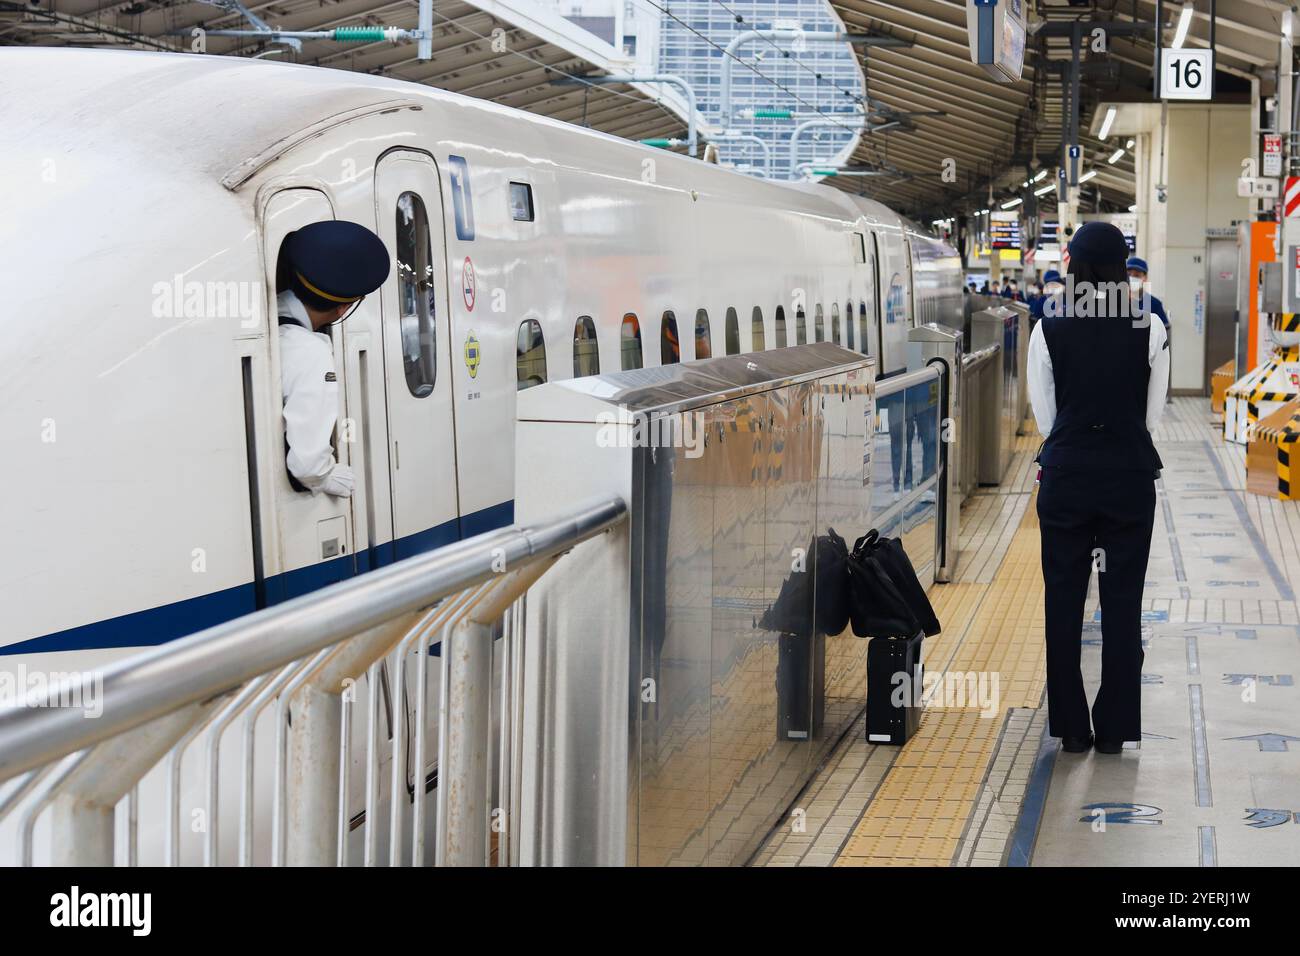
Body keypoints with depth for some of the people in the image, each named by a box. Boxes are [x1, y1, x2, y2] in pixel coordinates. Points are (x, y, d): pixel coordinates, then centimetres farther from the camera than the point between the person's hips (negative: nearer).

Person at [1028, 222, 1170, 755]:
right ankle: (1115, 728, 12)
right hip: (1130, 476, 0)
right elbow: (1153, 416, 0)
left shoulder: (1048, 331, -6)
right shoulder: (1150, 331, -6)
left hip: (1066, 476, 0)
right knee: (1123, 603, 8)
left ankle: (1071, 728, 12)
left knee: (1063, 601, 8)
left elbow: (1045, 417, 0)